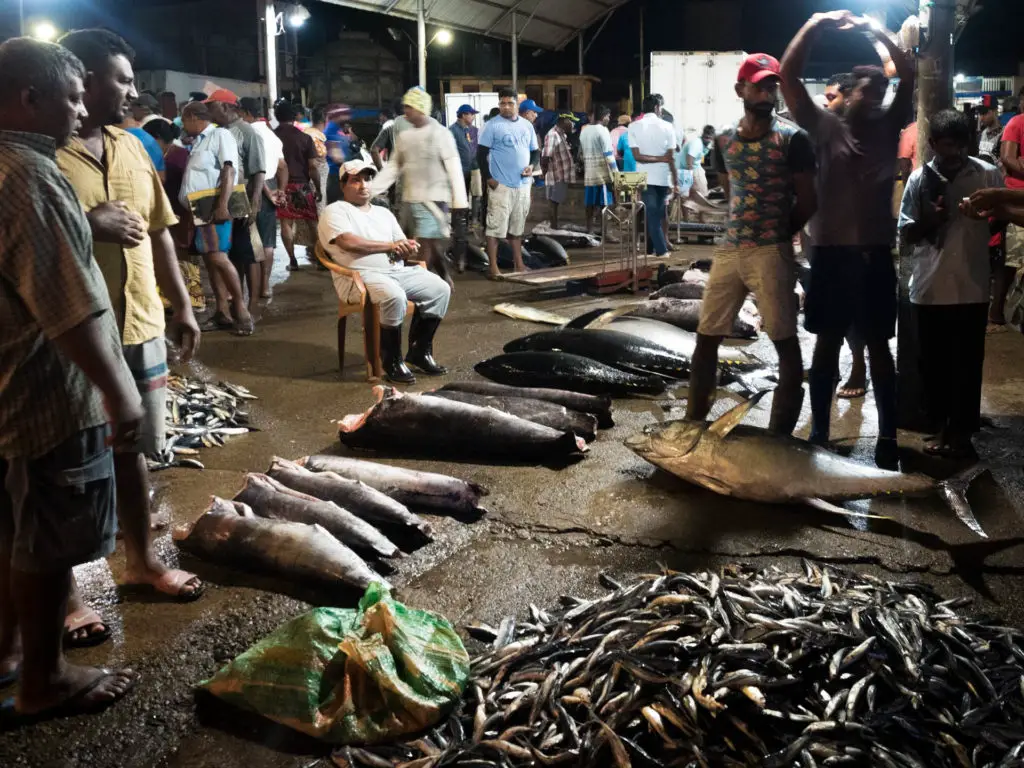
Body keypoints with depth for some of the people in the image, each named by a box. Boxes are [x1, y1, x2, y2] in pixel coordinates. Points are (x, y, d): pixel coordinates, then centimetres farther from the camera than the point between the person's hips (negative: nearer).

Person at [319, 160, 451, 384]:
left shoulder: (383, 212, 24)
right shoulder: (335, 211, 2)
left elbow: (402, 246, 18)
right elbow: (349, 243, -16)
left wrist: (408, 248, -10)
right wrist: (390, 246, -10)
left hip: (397, 271, 7)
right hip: (360, 275, -7)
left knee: (441, 289, -10)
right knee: (394, 297, -36)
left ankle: (420, 351, 1)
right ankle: (392, 361, -18)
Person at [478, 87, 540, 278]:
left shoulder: (526, 125, 12)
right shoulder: (492, 126, -3)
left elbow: (535, 151, 17)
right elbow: (481, 153, -5)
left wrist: (532, 166, -3)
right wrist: (488, 178, -13)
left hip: (523, 184, 5)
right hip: (500, 185, -5)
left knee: (517, 226, 13)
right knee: (496, 226, -6)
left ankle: (519, 264, 22)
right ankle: (493, 267, -3)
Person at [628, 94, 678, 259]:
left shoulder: (634, 127, -2)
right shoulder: (667, 127, -4)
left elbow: (637, 156, -10)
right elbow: (671, 157, -6)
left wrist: (657, 159, -5)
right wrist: (676, 181, -2)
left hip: (645, 177, 0)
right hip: (663, 177, 1)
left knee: (651, 214, 2)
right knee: (658, 213, 13)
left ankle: (661, 249, -1)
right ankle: (652, 247, 18)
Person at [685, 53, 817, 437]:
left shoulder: (792, 139, -5)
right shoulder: (724, 140, 10)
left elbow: (808, 201, -3)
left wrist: (777, 233, 4)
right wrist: (746, 228, 10)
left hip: (772, 252, -5)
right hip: (729, 249, 5)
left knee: (785, 342, -2)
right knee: (706, 337, 8)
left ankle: (779, 438, 5)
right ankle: (693, 424, 21)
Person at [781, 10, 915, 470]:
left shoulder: (888, 128, 8)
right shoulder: (825, 127, 3)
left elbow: (909, 78, 2)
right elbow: (788, 77, -2)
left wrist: (878, 34, 0)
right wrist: (814, 26, -5)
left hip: (875, 254, 1)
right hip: (830, 252, -1)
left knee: (878, 346, 8)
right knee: (827, 344, 8)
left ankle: (887, 437, 16)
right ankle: (819, 432, 19)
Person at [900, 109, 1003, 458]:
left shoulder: (989, 175, -2)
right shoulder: (919, 179, 1)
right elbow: (906, 233, 5)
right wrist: (929, 220, -15)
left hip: (972, 286, -1)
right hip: (931, 286, 1)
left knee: (968, 363, 7)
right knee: (933, 363, 10)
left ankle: (962, 431, 20)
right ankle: (943, 427, 25)